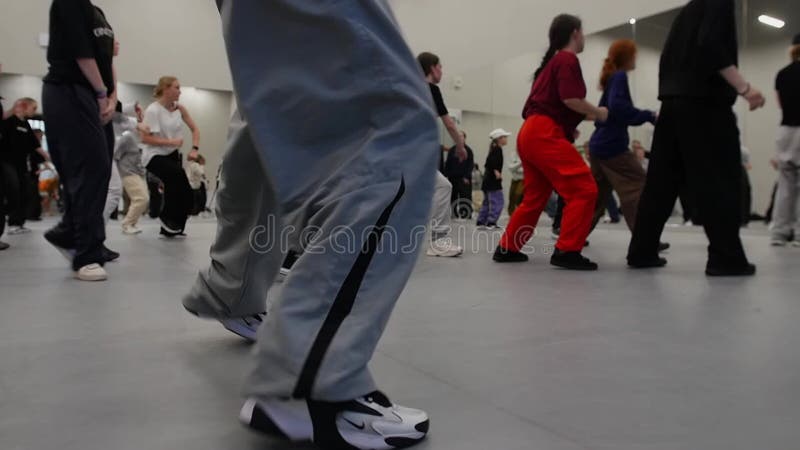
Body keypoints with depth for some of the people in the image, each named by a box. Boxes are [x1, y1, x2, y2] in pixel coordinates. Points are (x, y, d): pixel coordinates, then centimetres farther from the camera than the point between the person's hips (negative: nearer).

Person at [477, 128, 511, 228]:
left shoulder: (494, 149, 17)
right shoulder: (498, 149, -11)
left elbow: (488, 164, 19)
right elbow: (491, 161, -27)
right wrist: (496, 171, -22)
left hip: (488, 180, 10)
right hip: (493, 180, -10)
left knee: (487, 202, 14)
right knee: (497, 202, -9)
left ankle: (481, 222, 16)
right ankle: (491, 223, -11)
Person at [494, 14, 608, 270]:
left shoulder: (552, 62, 26)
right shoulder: (568, 59, -3)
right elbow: (570, 99, -15)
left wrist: (568, 127, 20)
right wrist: (598, 113, 0)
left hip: (530, 134, 10)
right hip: (545, 135, -10)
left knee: (535, 197, 16)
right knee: (584, 190, -11)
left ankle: (507, 248, 20)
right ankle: (566, 251, -14)